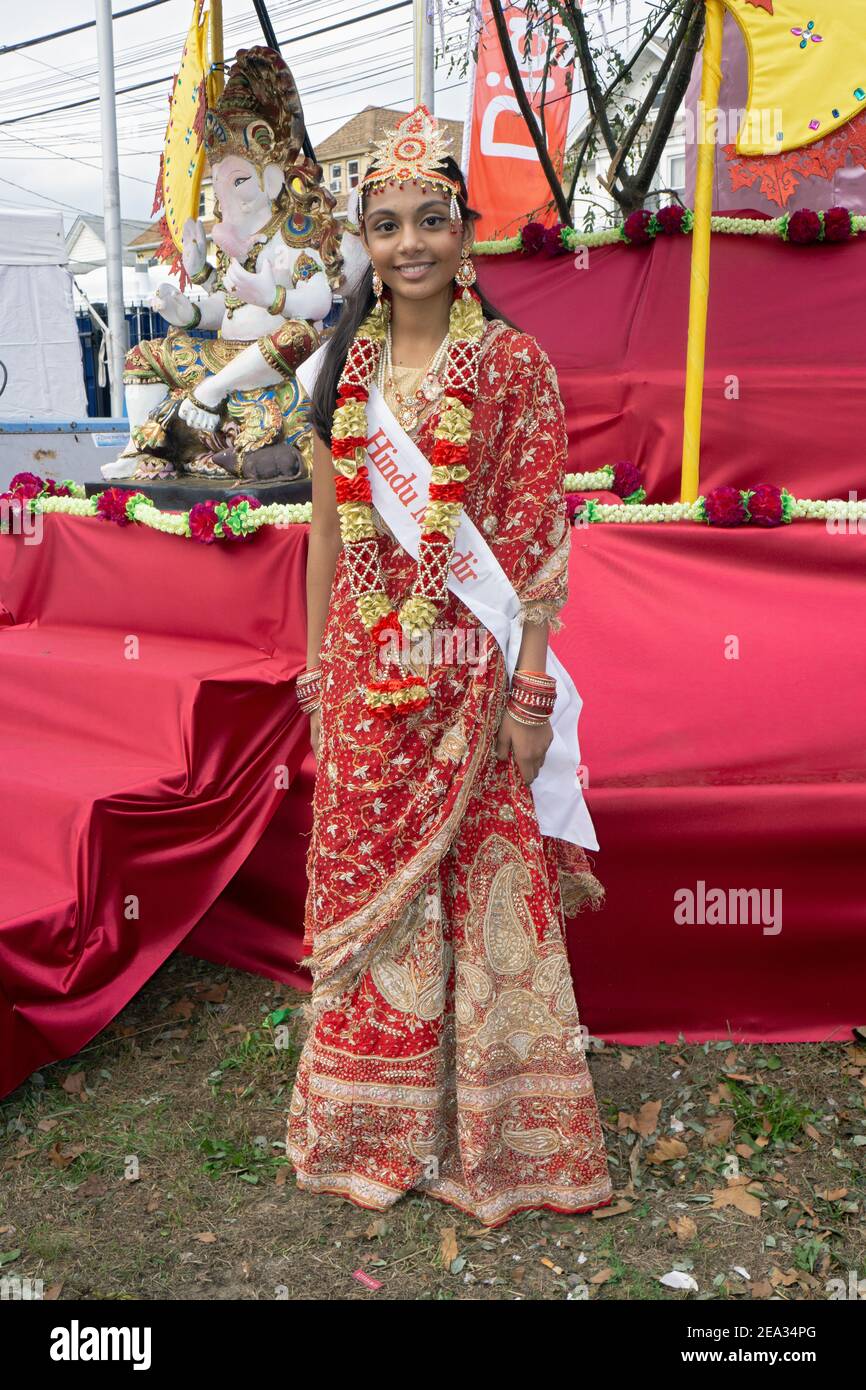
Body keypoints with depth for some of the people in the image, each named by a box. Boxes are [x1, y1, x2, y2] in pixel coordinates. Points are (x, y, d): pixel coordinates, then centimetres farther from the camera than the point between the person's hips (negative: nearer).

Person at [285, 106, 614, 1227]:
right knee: (366, 886, 12)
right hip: (367, 673, 4)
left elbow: (537, 541, -8)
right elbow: (328, 527, 12)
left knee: (482, 887, 4)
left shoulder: (512, 362, -4)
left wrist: (529, 691, -11)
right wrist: (319, 666, 11)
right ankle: (375, 1123, 33)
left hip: (469, 672, -4)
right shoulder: (344, 366, 8)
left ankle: (491, 1134, 25)